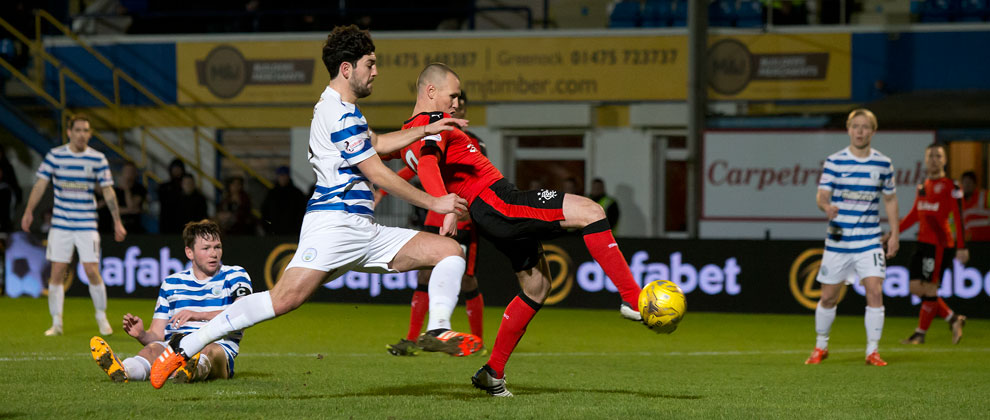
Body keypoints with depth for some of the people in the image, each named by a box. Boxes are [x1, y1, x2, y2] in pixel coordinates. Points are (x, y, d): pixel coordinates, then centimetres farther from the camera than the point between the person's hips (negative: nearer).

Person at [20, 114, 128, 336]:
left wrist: (117, 222, 3)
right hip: (60, 224, 1)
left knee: (92, 271, -7)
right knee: (57, 272, -2)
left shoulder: (98, 159, 0)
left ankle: (102, 317, 11)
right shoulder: (54, 156, 1)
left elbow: (108, 191, 4)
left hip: (87, 224, -1)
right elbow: (41, 184, 2)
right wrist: (29, 211, -7)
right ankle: (56, 323, 6)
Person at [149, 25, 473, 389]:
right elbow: (378, 174, -9)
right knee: (285, 298, -23)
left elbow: (377, 143, 40)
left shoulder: (338, 107, 22)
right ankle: (184, 347, -19)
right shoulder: (340, 114, -10)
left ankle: (439, 333, -15)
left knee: (450, 250, 2)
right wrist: (433, 203, -2)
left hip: (365, 232, 10)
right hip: (333, 223, -10)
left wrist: (427, 130, 34)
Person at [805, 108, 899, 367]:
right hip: (838, 240, -1)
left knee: (875, 291, -15)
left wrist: (894, 234, 8)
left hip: (870, 242, 1)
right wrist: (827, 206, -32)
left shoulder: (883, 164, 4)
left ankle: (872, 351, -6)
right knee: (829, 296, 5)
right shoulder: (834, 162, -2)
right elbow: (821, 196, -8)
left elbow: (890, 199, 14)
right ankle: (821, 347, 26)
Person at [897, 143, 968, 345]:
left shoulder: (950, 186, -7)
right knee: (915, 287, 5)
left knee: (929, 288, -6)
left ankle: (920, 333, 3)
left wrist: (961, 247, -15)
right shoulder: (923, 186, 15)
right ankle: (953, 319, 16)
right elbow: (913, 215, 23)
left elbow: (958, 217, -10)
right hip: (923, 242, 8)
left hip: (940, 243, -8)